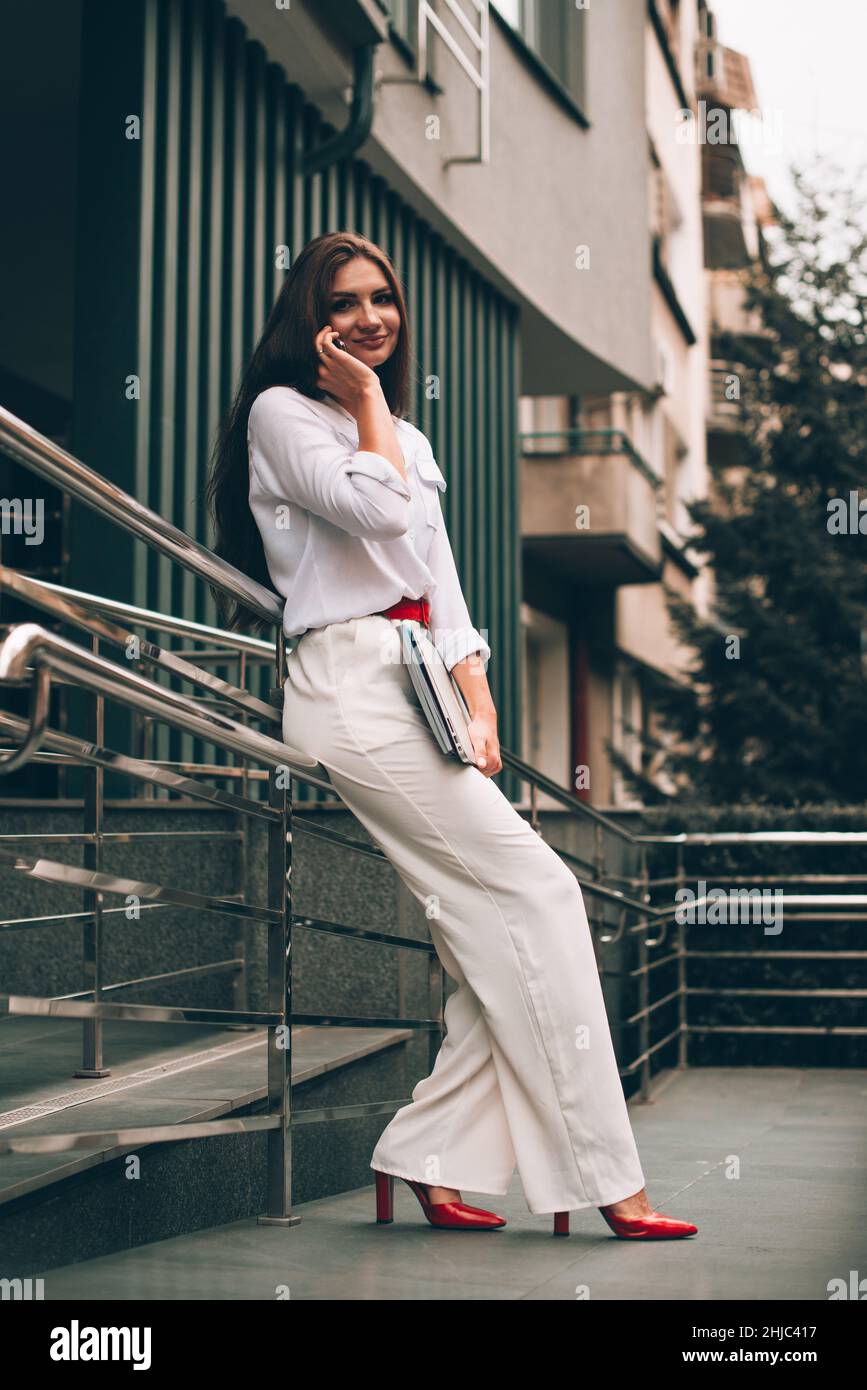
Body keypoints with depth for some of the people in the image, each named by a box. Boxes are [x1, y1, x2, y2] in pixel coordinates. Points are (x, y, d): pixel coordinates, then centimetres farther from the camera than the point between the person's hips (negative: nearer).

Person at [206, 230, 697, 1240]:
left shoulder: (408, 437, 26)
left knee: (493, 939, -3)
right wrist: (367, 400, -1)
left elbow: (441, 580, 18)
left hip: (420, 692, 8)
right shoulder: (281, 413, 2)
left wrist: (478, 701, 4)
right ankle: (603, 1182, -11)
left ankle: (434, 1166, 2)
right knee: (537, 893, -14)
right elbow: (378, 511, -16)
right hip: (351, 688, -8)